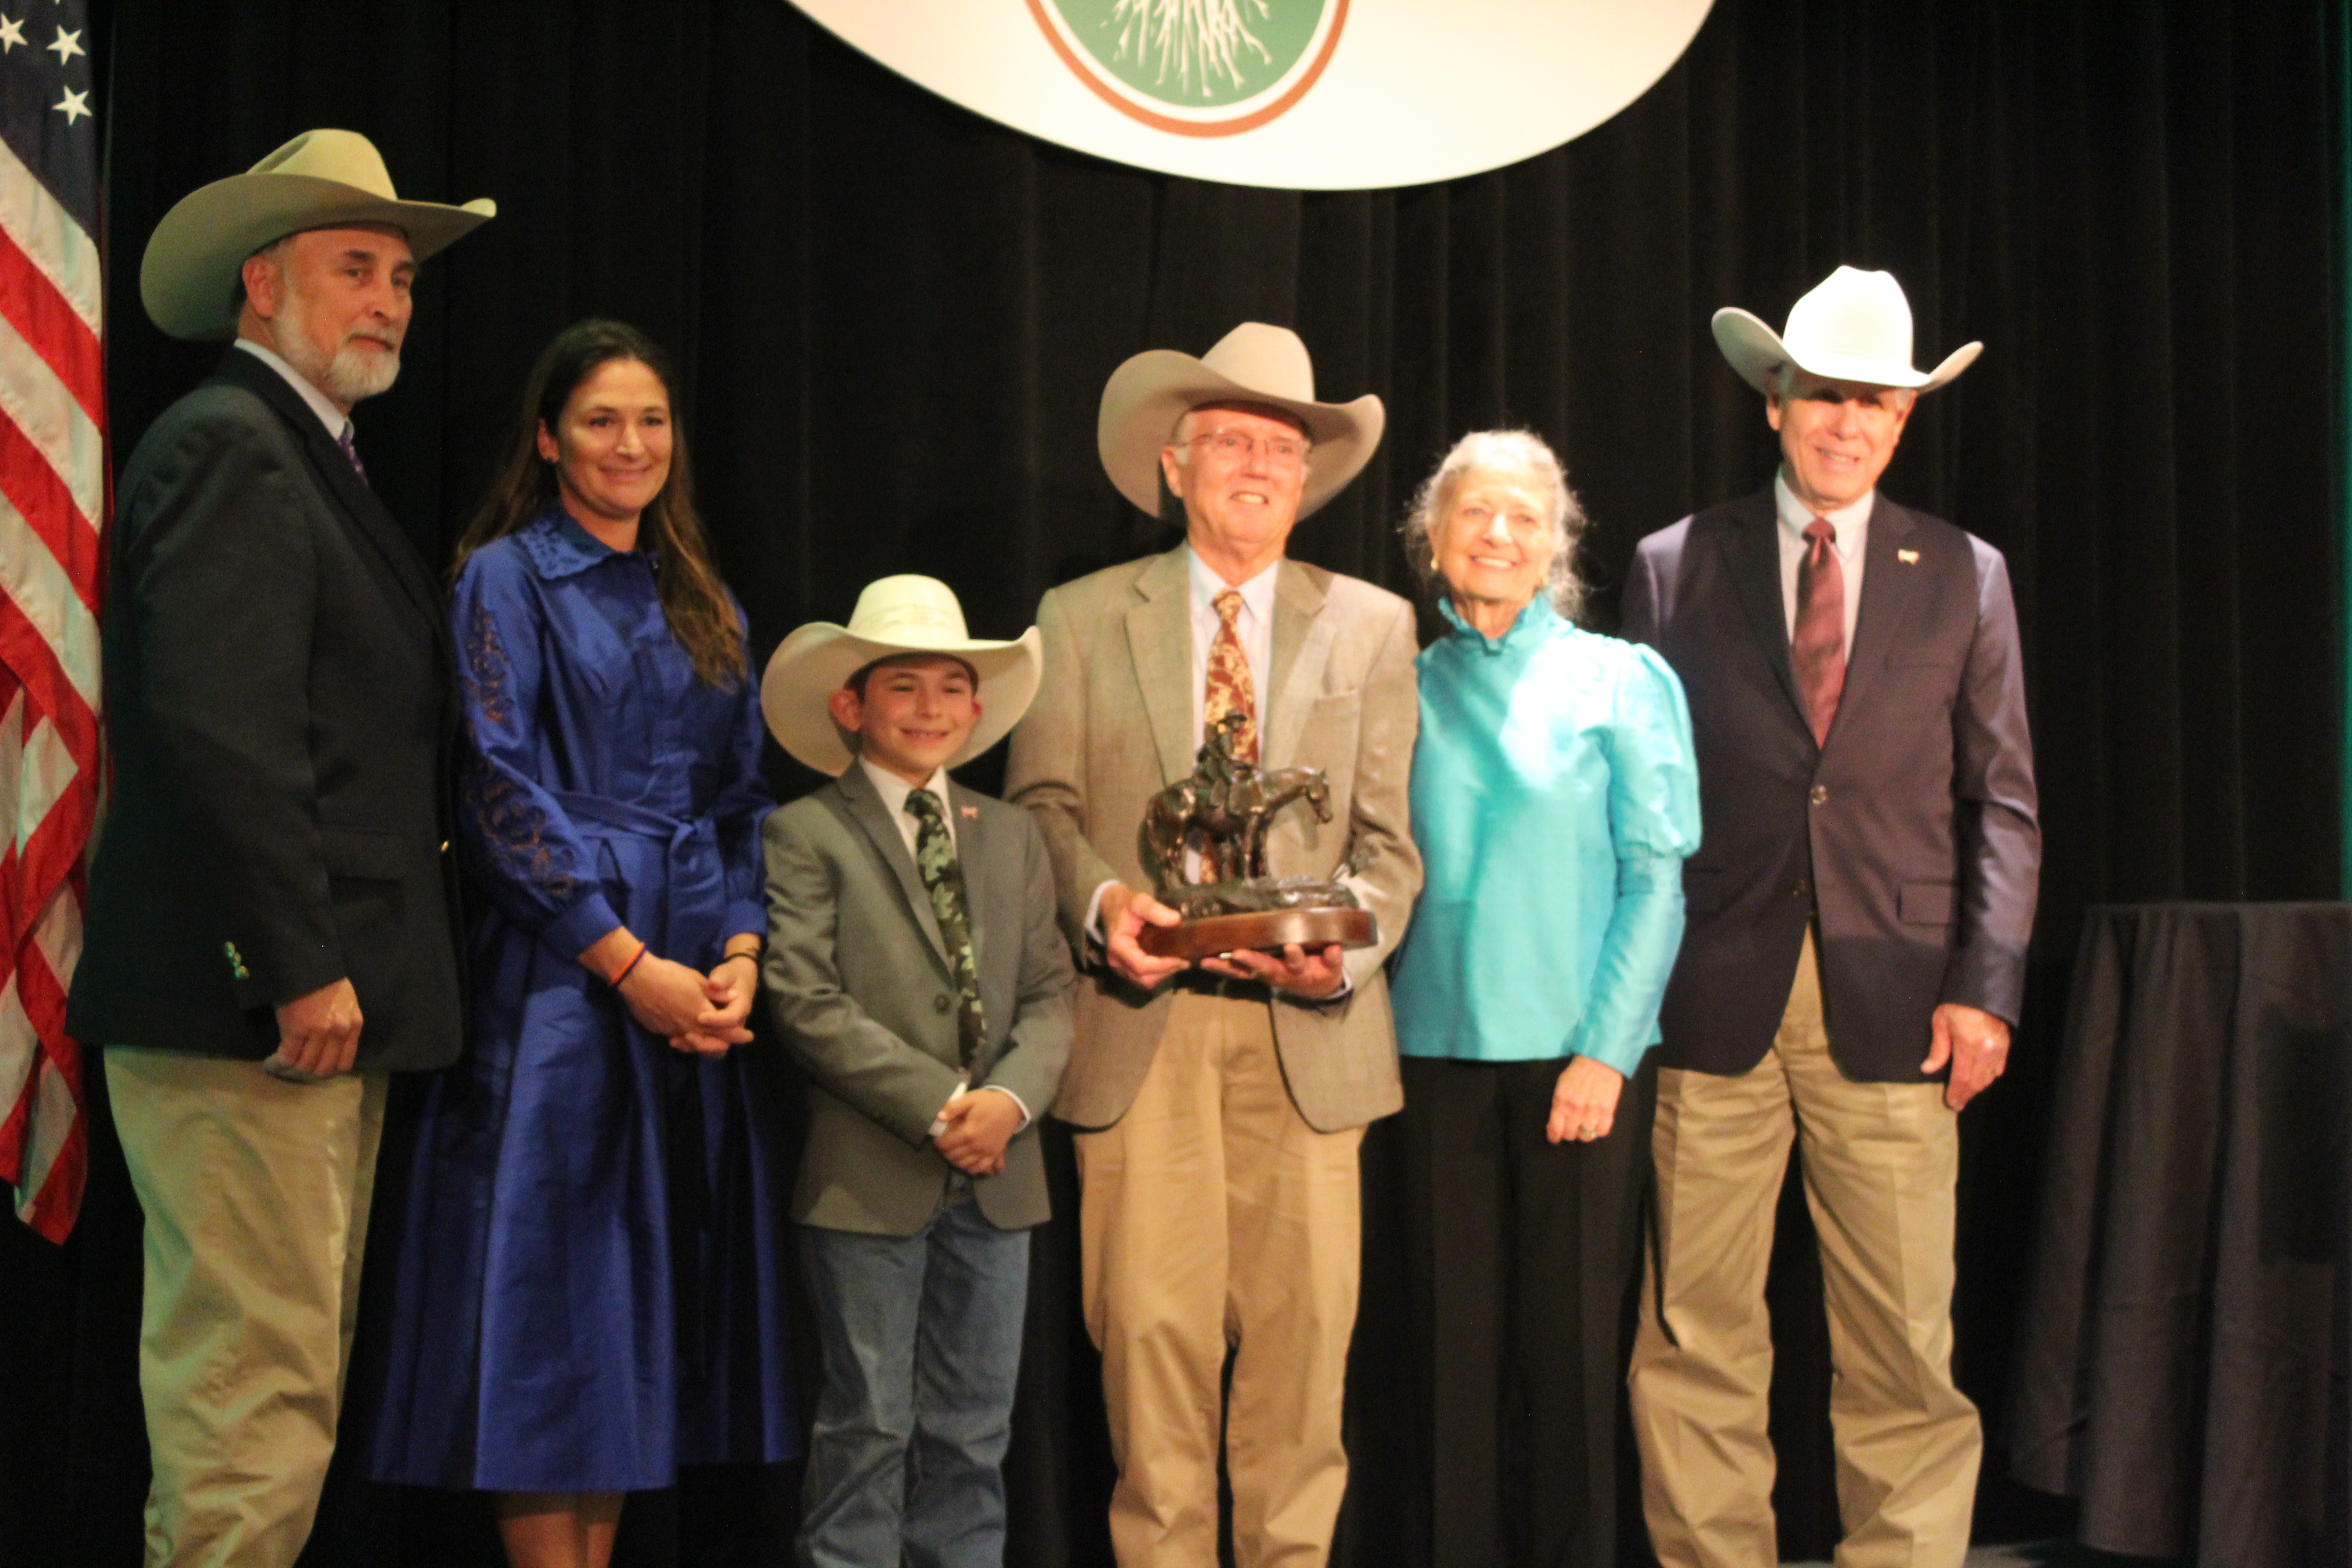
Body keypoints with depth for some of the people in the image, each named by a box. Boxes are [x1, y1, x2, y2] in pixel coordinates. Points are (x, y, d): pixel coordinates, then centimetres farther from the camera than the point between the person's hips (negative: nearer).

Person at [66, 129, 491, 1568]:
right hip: (251, 1013, -10)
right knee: (257, 1407, -7)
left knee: (277, 1393, 14)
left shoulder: (312, 461, 21)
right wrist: (301, 967, -20)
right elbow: (219, 729, -20)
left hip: (329, 1010, 10)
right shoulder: (229, 444, -10)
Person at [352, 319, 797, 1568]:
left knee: (645, 1299, 7)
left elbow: (743, 798, 13)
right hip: (562, 982, -6)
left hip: (699, 990, 6)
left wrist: (741, 956, -4)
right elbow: (498, 794, -10)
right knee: (551, 1292, -4)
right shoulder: (506, 578, 0)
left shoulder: (704, 605, 17)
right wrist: (630, 963, -15)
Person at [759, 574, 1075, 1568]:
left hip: (995, 1178, 5)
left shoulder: (1011, 835, 15)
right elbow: (807, 1005, -11)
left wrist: (1011, 1097, -11)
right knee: (870, 1424, 1)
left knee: (973, 1429, 10)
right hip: (870, 1177, -5)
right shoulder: (804, 836, -2)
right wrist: (940, 1107, -15)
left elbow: (1049, 992, 9)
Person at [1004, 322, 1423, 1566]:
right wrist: (1101, 900, -12)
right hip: (1142, 1018, -1)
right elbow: (1042, 802, 7)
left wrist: (1349, 945, -12)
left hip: (1306, 1026, 1)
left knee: (1302, 1322, 1)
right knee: (1152, 1324, -1)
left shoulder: (1371, 626, 12)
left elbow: (1388, 837, 7)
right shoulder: (1083, 618, 10)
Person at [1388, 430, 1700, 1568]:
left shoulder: (1621, 680, 3)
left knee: (1571, 1347, 2)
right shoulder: (1408, 689, 9)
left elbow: (1657, 875, -2)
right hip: (1442, 1050, 2)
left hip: (1581, 1053, -2)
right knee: (1456, 1344, 5)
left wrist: (1606, 1051, -10)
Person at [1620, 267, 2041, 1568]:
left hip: (1892, 1006, 0)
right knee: (1694, 1341, 2)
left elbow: (2002, 801, 9)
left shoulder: (1965, 576, 11)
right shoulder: (1677, 568, 9)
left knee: (1905, 1349, 1)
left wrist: (1985, 985, -3)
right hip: (1716, 1002, 0)